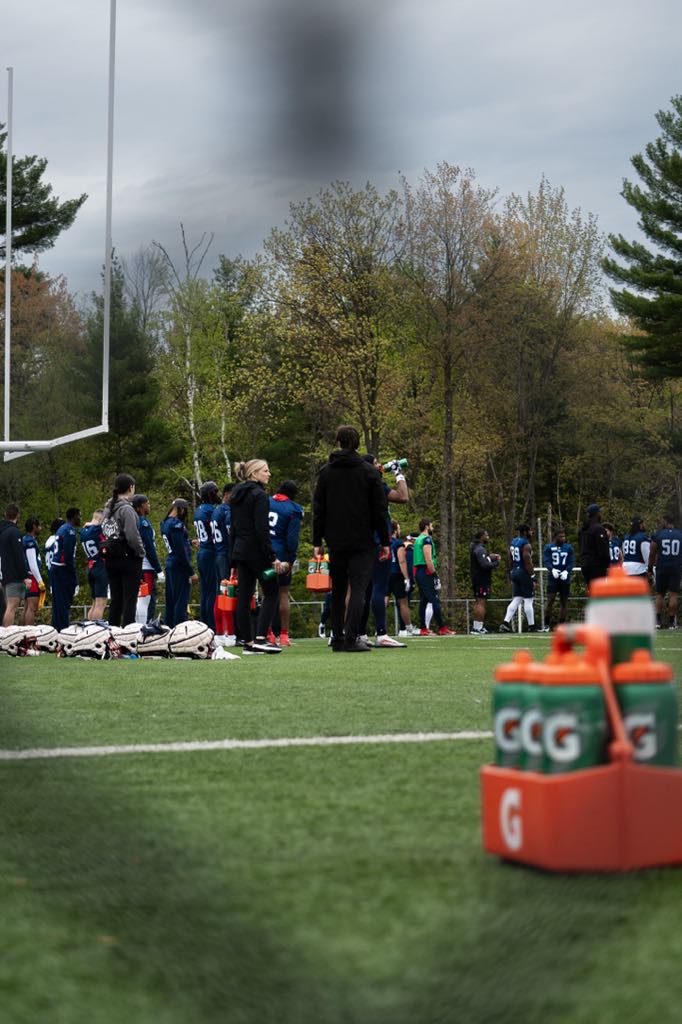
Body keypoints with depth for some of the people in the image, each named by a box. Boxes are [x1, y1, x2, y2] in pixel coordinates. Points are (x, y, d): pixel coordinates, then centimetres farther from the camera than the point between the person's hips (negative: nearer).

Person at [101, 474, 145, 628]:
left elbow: (104, 532, 9)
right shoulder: (126, 509, -14)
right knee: (130, 600, -4)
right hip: (129, 558, -7)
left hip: (110, 559, 7)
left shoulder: (108, 508, 11)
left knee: (116, 599, 12)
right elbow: (132, 536, -20)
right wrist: (141, 552, -6)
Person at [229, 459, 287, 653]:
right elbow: (262, 530, -18)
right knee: (271, 593, 0)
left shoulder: (237, 495, 14)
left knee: (244, 596, 6)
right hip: (257, 552, -8)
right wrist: (273, 557, -17)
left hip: (240, 550, 8)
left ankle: (248, 642, 7)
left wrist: (233, 555, 19)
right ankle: (260, 638, -10)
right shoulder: (259, 495, -12)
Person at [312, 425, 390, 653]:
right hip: (362, 541, -3)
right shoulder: (368, 471, -2)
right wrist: (385, 541, 3)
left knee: (338, 591, 12)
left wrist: (317, 541, 9)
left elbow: (318, 510, 5)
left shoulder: (325, 472, 5)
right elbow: (380, 510, -2)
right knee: (358, 589, -5)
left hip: (336, 541, 3)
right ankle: (351, 639, -14)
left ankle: (337, 639, 12)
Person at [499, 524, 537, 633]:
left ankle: (505, 623, -2)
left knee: (516, 600, 9)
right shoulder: (526, 545, -15)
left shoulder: (513, 543, 11)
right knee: (528, 600, 0)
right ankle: (532, 627, 6)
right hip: (524, 573, -8)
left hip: (515, 573, 8)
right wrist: (533, 578, -15)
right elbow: (528, 563, -19)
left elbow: (510, 561, 16)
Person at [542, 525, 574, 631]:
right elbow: (546, 561, -6)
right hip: (553, 578, -2)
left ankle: (561, 625, 12)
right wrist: (552, 569, -25)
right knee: (550, 600, -9)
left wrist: (566, 571, -18)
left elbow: (572, 562, 0)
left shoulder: (569, 547, 7)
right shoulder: (548, 547, 4)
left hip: (565, 578, 2)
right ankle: (546, 625, -4)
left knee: (564, 601, 5)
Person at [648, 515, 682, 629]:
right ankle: (671, 622, 2)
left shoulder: (658, 534, -2)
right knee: (673, 595, 3)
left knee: (660, 594, 11)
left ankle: (657, 620, 3)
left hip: (662, 568, 0)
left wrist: (650, 568, 13)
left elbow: (652, 553, 3)